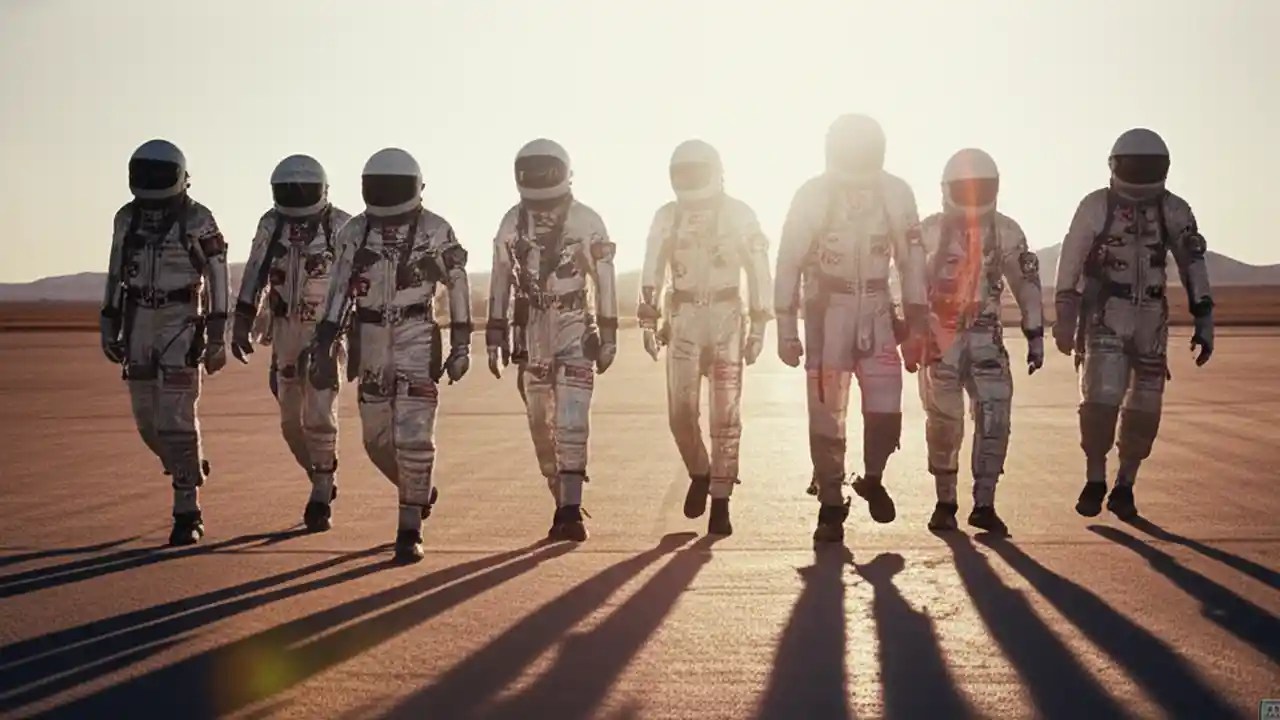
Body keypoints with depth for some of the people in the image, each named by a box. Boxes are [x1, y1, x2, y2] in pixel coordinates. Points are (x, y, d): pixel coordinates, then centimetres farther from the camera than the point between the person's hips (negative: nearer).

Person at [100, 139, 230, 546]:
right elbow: (116, 275, 16)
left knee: (176, 418, -10)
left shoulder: (197, 220, -8)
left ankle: (187, 512, -4)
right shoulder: (127, 218, 8)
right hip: (139, 322, 6)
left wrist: (217, 337, -7)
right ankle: (190, 469, 36)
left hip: (182, 322, -5)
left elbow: (217, 279, -6)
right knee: (147, 419, 9)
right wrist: (109, 325, 14)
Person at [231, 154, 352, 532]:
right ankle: (323, 481, 30)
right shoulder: (271, 224, 2)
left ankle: (321, 500, 3)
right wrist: (241, 324, 4)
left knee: (320, 419, -8)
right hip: (284, 330, 4)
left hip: (325, 332, -4)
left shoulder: (341, 227, -9)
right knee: (291, 421, 9)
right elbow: (254, 275, 8)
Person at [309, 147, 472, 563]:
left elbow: (458, 288, 2)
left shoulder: (435, 231, -3)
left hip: (416, 343, -4)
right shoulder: (354, 231, 5)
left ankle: (410, 530, 0)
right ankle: (419, 491, 38)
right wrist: (324, 346, -3)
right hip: (370, 343, 4)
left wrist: (461, 346, 1)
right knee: (377, 439, 11)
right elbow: (338, 291, 3)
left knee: (413, 437, -9)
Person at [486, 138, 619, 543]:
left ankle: (571, 510, -14)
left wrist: (608, 336, 0)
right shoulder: (512, 224, 6)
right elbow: (500, 283, 11)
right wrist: (495, 339, 9)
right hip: (532, 331, 4)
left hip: (576, 327, -4)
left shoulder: (587, 222, -3)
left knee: (571, 421, -13)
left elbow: (604, 281, 1)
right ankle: (563, 503, 19)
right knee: (541, 424, 7)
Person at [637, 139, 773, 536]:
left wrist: (758, 325, -1)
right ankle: (699, 473, 24)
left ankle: (721, 501, 3)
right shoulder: (667, 217, 7)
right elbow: (652, 273, 10)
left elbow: (759, 272, 2)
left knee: (725, 414, -3)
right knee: (681, 411, -2)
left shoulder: (739, 214, 0)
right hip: (683, 319, 2)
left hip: (727, 318, -2)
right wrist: (648, 321, 4)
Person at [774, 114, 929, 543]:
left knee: (885, 410, -6)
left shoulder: (896, 194, -2)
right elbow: (788, 265, -3)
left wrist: (916, 324, 4)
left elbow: (911, 260, 6)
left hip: (876, 311, 2)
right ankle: (831, 506, 13)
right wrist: (786, 331, -5)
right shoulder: (812, 196, -8)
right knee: (827, 415, 0)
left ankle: (872, 479, 22)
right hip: (826, 311, -1)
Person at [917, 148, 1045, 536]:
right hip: (940, 335, -2)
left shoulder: (1006, 231, 4)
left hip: (985, 336, 2)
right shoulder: (930, 230, -2)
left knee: (994, 417, -8)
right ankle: (945, 502, 11)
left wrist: (1035, 334, 5)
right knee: (945, 421, -3)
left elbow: (1026, 283, 8)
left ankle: (984, 504, 0)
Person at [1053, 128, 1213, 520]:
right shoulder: (1096, 206, -6)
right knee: (1102, 397, -17)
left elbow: (1193, 266, 5)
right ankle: (1095, 480, -1)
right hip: (1105, 316, -3)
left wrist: (1204, 320, 0)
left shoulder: (1174, 211, 2)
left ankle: (1124, 487, 18)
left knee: (1144, 407, 4)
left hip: (1150, 318, 3)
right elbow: (1070, 265, -4)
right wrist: (1065, 319, -7)